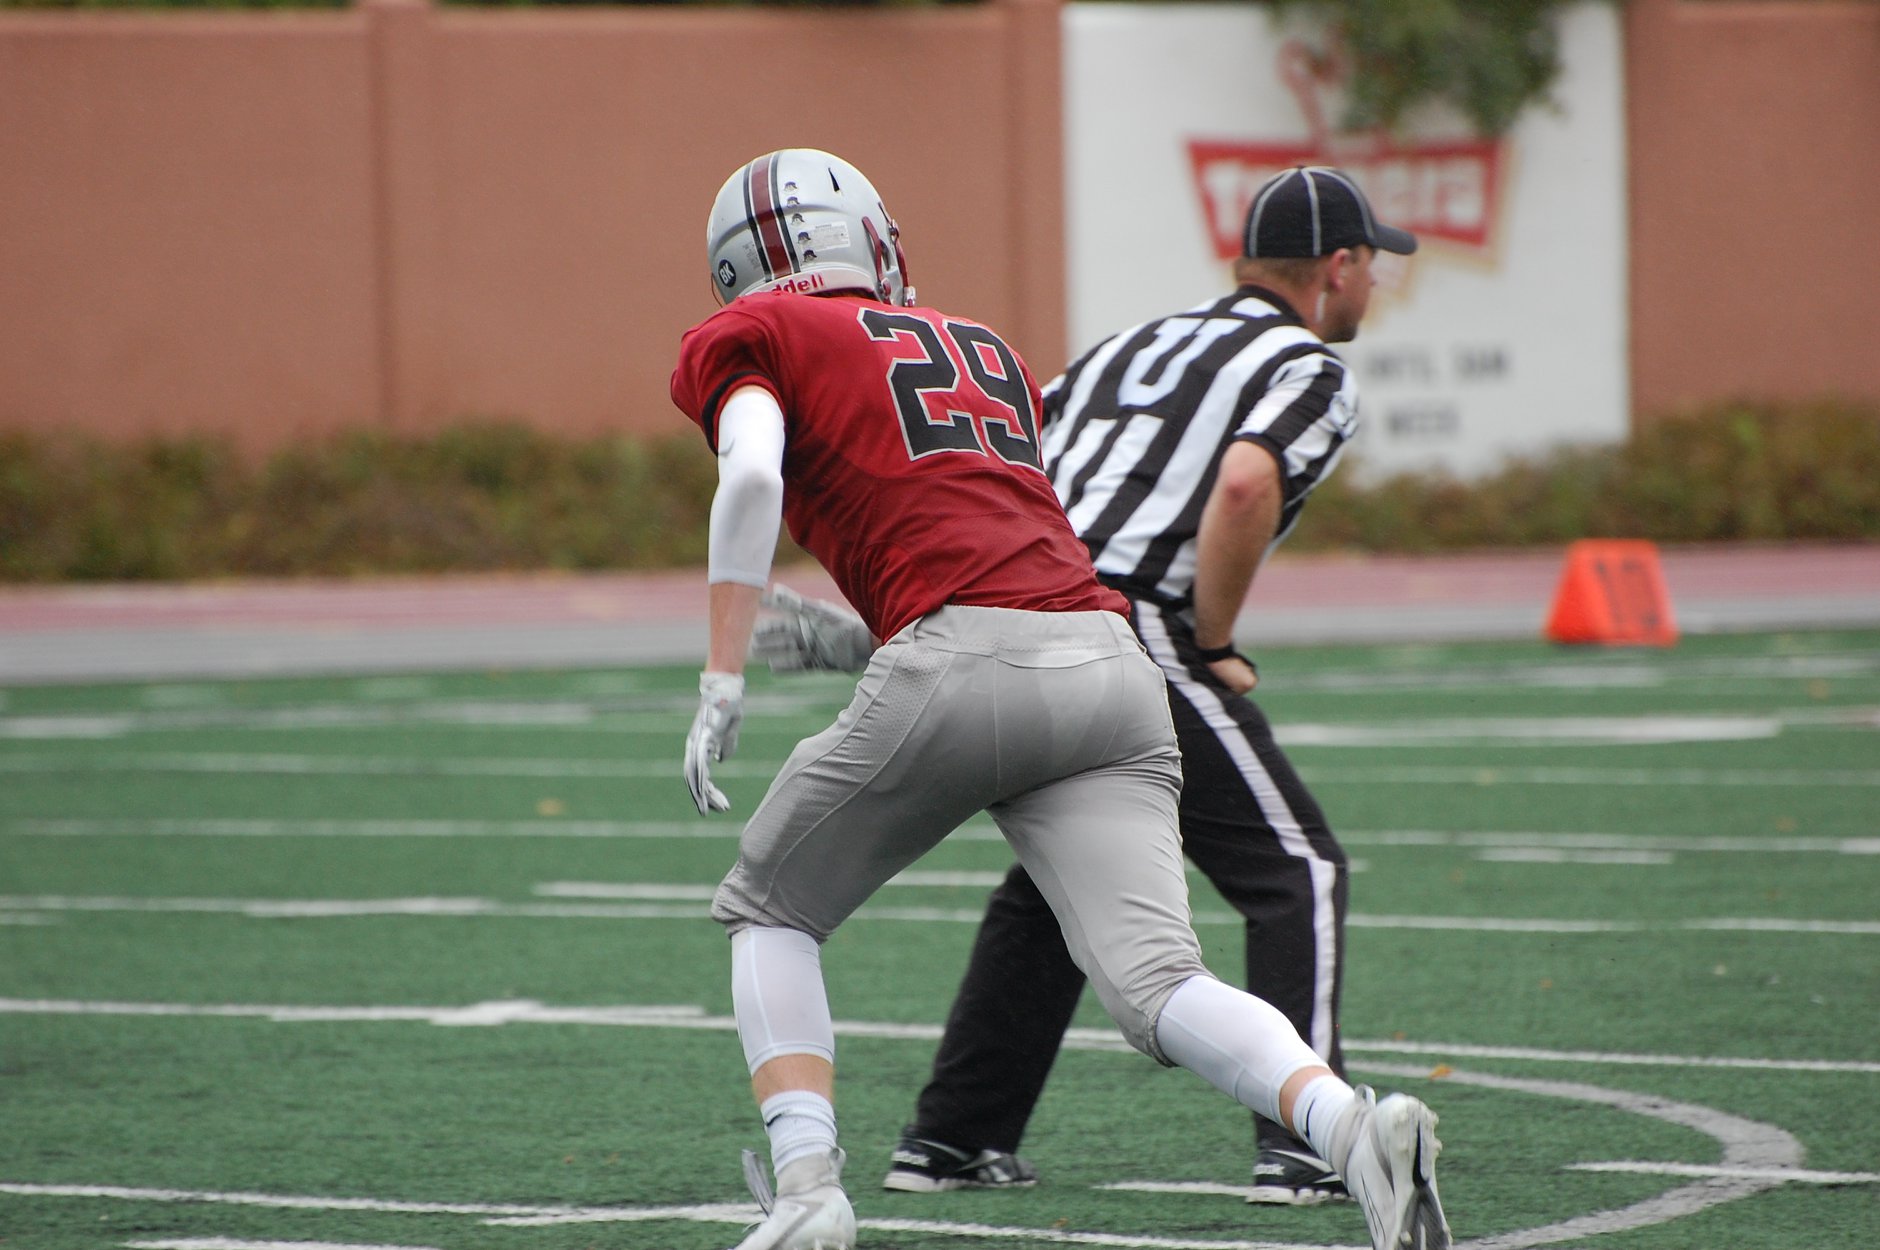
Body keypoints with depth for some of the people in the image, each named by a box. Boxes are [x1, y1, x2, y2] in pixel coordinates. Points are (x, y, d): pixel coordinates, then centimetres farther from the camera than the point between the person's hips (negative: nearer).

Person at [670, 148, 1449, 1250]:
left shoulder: (748, 338, 14)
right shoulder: (988, 350, 32)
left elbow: (753, 475, -5)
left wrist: (725, 679, -5)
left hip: (962, 665, -4)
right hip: (1111, 665, 4)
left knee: (768, 912, 18)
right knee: (1159, 984, -7)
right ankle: (1355, 1127, -32)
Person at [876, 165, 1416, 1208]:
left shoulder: (1135, 344, 26)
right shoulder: (1310, 369, 3)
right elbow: (1245, 485, -18)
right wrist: (1212, 645, -7)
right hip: (1128, 633, -7)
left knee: (1054, 883, 25)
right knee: (1295, 872, 3)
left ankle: (947, 1140, 25)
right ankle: (1304, 1146, -7)